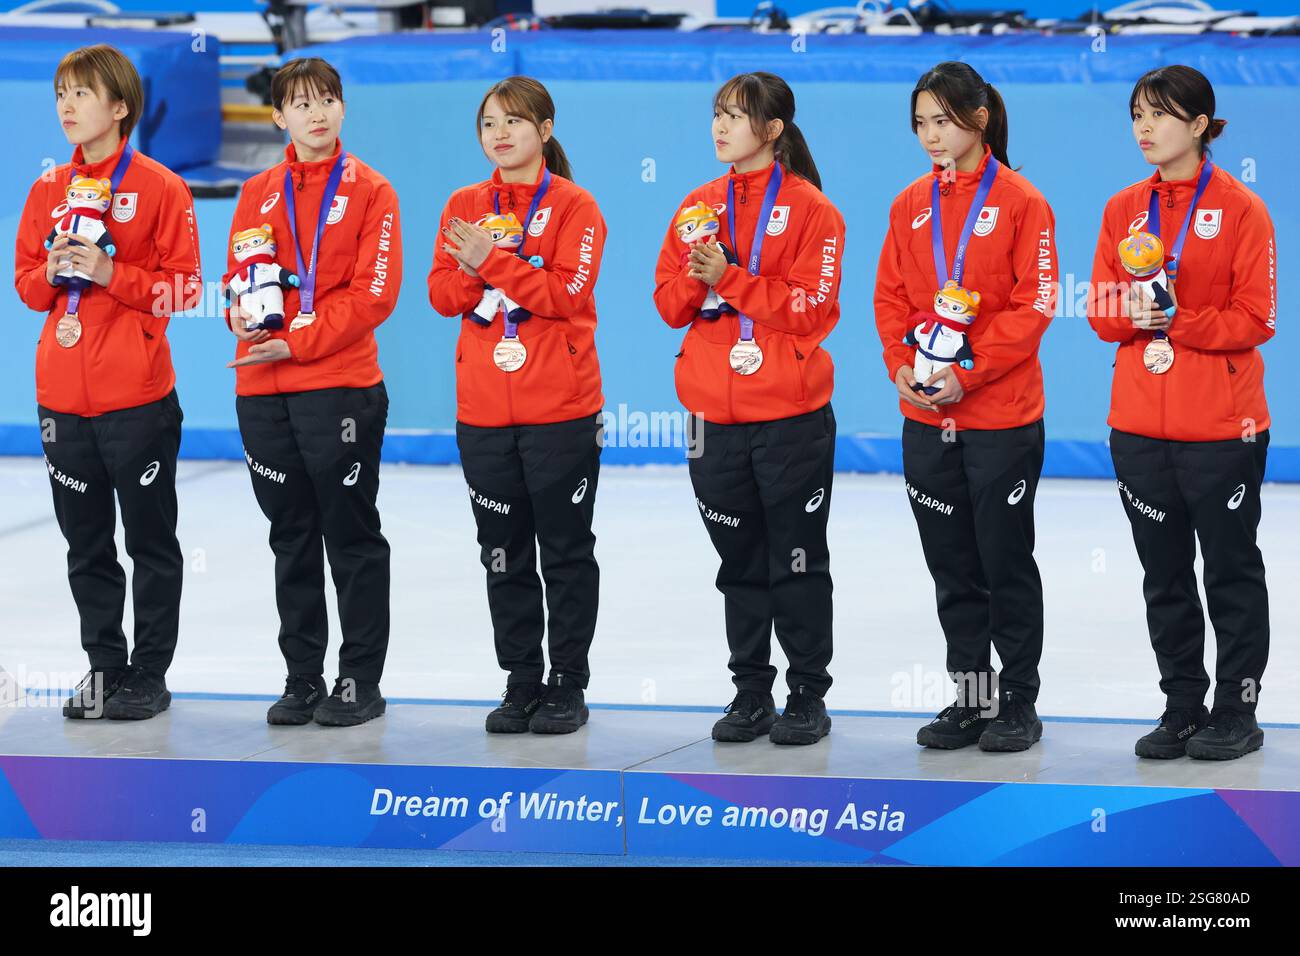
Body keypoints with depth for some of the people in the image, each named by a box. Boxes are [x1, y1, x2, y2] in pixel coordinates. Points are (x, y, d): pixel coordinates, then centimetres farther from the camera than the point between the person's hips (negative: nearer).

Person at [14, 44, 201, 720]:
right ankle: (104, 668, 20)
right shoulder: (49, 190, 10)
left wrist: (110, 272, -18)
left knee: (151, 543, 3)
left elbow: (184, 288, -8)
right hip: (63, 400, 5)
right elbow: (25, 283, 14)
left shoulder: (159, 188, -5)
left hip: (137, 398, -5)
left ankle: (149, 676, 11)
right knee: (86, 545, 11)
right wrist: (53, 271, -8)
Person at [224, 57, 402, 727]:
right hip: (263, 394, 5)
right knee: (291, 539, 10)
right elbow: (238, 276, 16)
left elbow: (374, 293, -9)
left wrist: (297, 343, -15)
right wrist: (241, 314, -7)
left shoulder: (369, 191, -1)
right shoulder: (258, 194, 12)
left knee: (352, 538, 1)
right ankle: (302, 678, 17)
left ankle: (361, 681, 7)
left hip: (341, 388, -5)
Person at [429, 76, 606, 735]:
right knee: (504, 552, 9)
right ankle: (521, 681, 17)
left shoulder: (573, 206, -3)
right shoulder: (465, 206, 10)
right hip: (484, 409, 4)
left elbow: (567, 292, -15)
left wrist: (491, 261, -20)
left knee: (566, 550, 2)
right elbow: (443, 294, 4)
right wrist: (473, 272, -17)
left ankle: (568, 683, 10)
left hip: (560, 409, -4)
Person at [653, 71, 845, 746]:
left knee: (796, 561, 1)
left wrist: (729, 278, -17)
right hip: (716, 413, 5)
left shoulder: (809, 208, -4)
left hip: (791, 417, -5)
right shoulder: (700, 206, 11)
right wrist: (697, 278, -12)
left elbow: (811, 309, -12)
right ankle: (750, 694, 17)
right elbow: (670, 305, 9)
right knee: (740, 559, 9)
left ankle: (808, 696, 9)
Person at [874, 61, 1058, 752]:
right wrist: (902, 366, -6)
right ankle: (969, 697, 19)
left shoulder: (1020, 202, -6)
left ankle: (1018, 702, 12)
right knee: (951, 566, 10)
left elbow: (1032, 306, -11)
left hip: (1001, 416, -5)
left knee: (1006, 563, 2)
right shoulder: (911, 205, 9)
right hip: (925, 417, 5)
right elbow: (890, 297, 11)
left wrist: (967, 373, -17)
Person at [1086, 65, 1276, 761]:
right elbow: (1101, 311, 7)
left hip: (1222, 427, -5)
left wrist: (1176, 319, -20)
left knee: (1230, 570, 4)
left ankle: (1236, 710, 13)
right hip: (1139, 426, 5)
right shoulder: (1124, 210, 8)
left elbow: (1254, 320, -10)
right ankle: (1182, 709, 19)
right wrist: (1134, 312, -14)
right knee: (1163, 574, 10)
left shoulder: (1241, 209, -6)